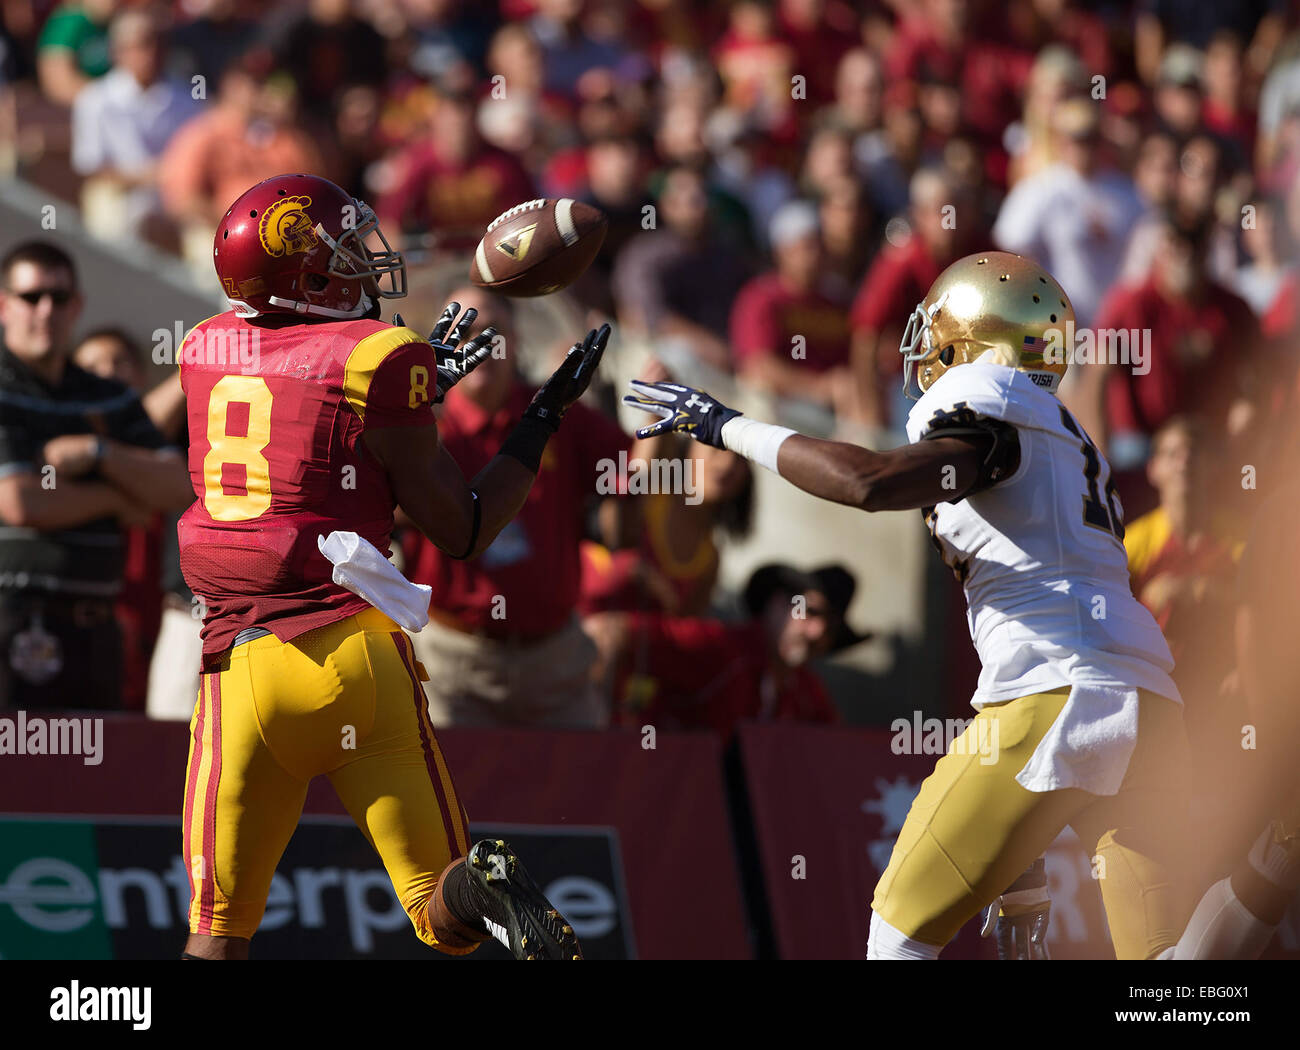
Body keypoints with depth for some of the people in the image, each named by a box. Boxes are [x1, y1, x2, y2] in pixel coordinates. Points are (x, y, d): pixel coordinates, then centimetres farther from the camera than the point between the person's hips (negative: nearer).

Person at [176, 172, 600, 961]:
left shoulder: (206, 352, 9)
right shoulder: (375, 360, -5)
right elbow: (464, 532, 3)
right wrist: (546, 418, 12)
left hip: (240, 666, 3)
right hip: (353, 652, -2)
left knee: (217, 933, 10)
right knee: (447, 916, 4)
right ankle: (482, 890, -29)